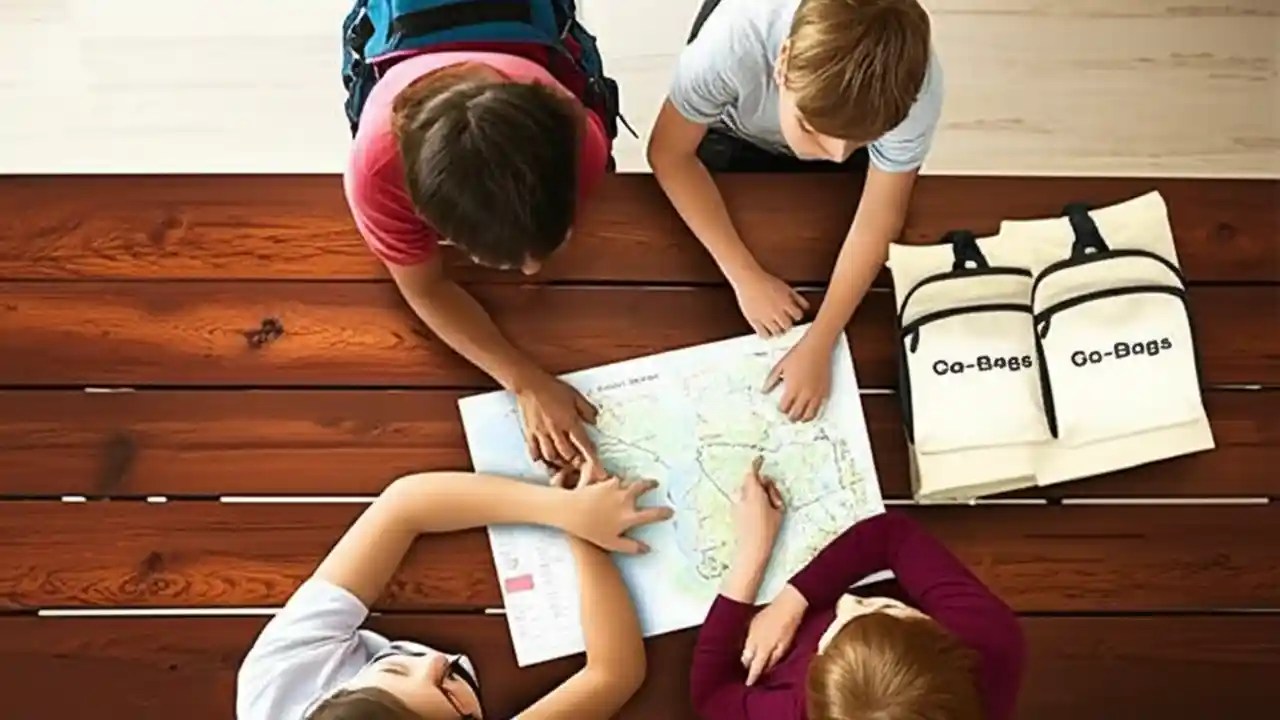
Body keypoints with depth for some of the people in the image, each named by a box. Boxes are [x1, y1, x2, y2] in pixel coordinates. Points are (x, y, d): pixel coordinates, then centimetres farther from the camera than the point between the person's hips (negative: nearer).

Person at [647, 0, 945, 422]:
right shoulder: (736, 37, -44)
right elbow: (669, 154, -29)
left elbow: (878, 219, -26)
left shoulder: (914, 86, -38)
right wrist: (745, 276, -33)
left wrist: (818, 347, -31)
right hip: (736, 136, -1)